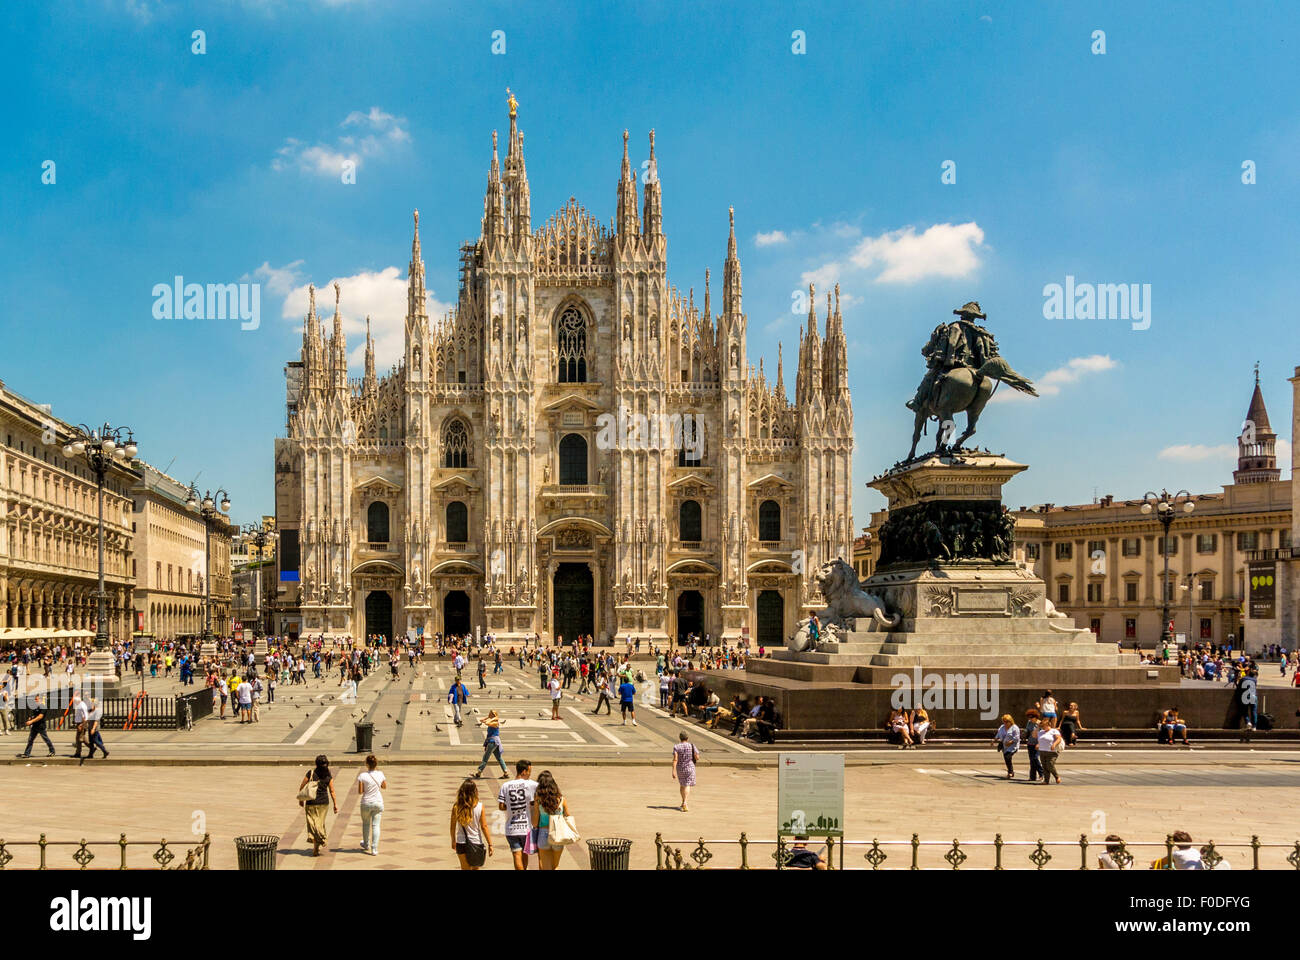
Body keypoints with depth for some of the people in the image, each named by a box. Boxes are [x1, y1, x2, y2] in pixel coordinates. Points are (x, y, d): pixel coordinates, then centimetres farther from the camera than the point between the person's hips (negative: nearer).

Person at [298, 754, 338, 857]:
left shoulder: (311, 773, -9)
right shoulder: (329, 776, -4)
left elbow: (301, 787, -4)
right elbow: (332, 791, -2)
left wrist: (301, 799, 10)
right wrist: (335, 804, 6)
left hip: (311, 802, -2)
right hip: (324, 802, 2)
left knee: (313, 824, 4)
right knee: (320, 823, 15)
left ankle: (315, 846, -9)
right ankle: (317, 847, 18)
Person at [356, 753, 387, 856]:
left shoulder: (362, 775, -15)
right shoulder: (380, 774, -6)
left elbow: (360, 792, -12)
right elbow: (385, 787, 10)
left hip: (366, 803, -1)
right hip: (378, 803, 1)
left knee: (366, 824, 20)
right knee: (376, 825, 4)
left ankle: (366, 845, 38)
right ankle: (374, 849, -1)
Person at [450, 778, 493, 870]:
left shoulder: (456, 807, -8)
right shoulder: (479, 806, -11)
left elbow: (453, 826, 0)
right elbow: (484, 827, -9)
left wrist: (453, 841, 16)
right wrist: (490, 844, -3)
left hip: (461, 844, 1)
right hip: (476, 842, -1)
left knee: (465, 868, 10)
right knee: (475, 868, 19)